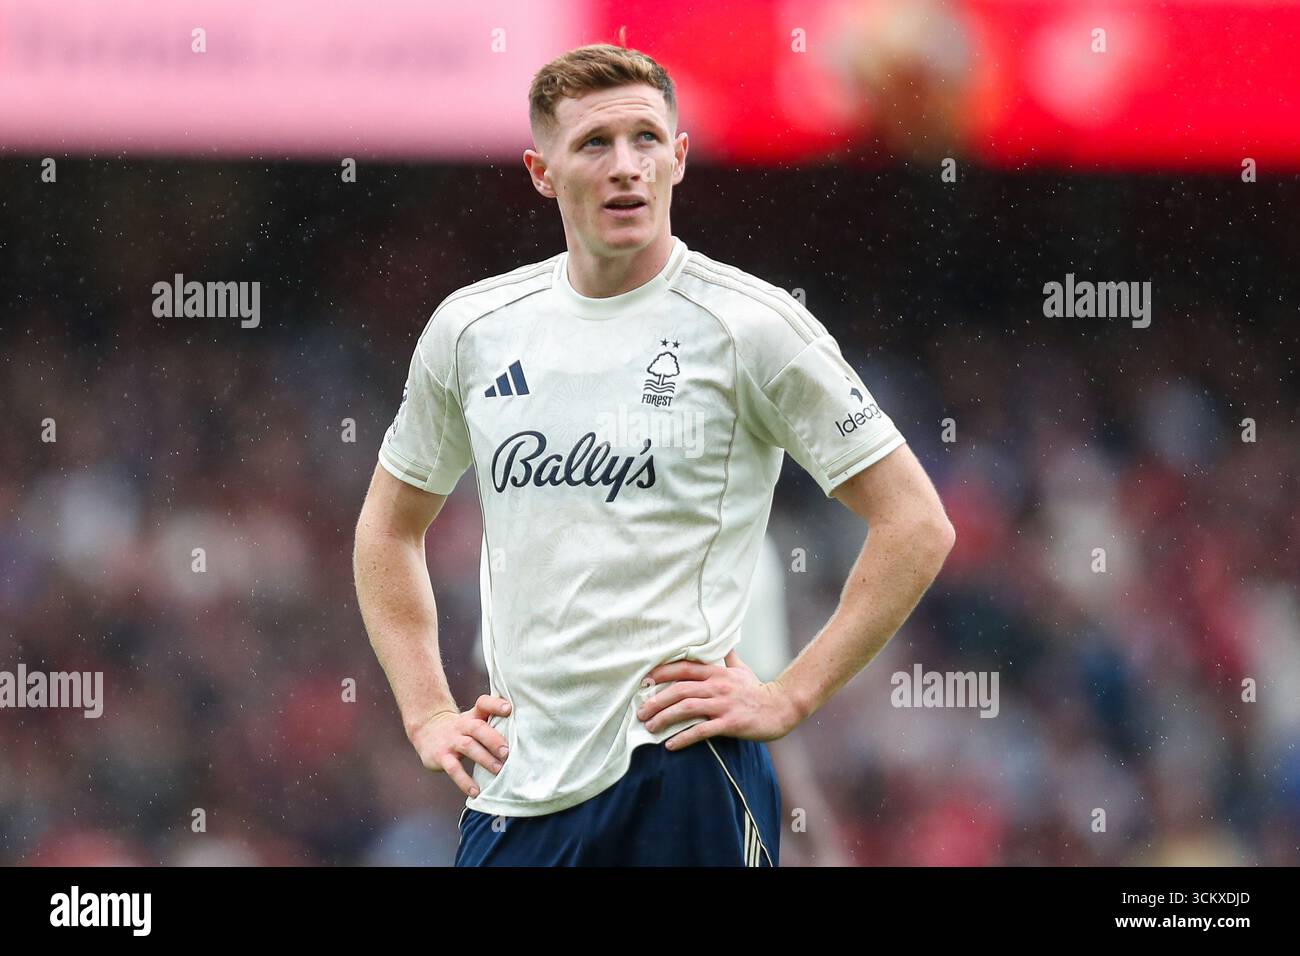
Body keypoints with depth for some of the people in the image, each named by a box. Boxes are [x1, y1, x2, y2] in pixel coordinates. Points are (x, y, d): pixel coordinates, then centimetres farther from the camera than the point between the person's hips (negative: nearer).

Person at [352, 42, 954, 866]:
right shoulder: (472, 329, 9)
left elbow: (917, 527, -4)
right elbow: (388, 528, 22)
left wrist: (788, 699, -8)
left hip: (683, 782, -4)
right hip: (515, 794, 4)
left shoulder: (750, 325, -5)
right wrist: (428, 714, 11)